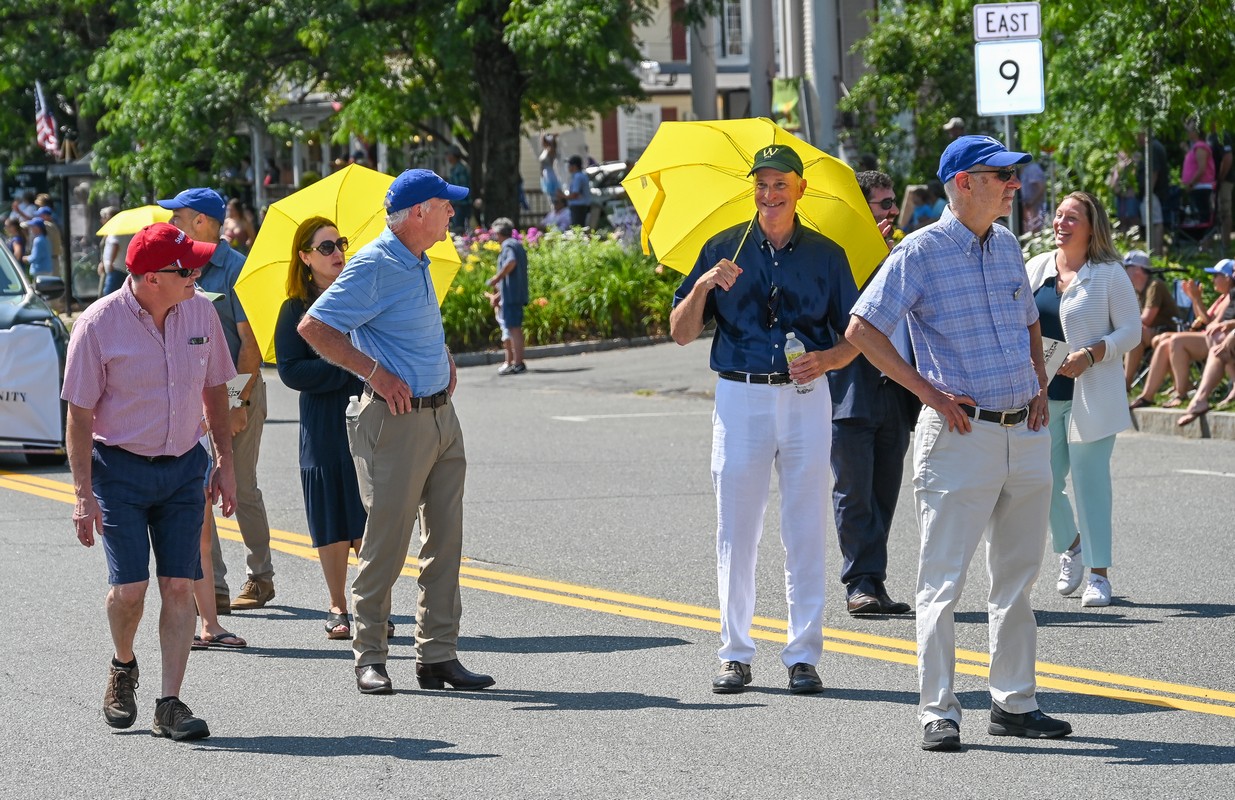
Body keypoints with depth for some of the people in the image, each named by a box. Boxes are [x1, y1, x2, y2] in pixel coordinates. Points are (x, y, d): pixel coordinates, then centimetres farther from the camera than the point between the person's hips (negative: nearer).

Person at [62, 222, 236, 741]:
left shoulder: (200, 313, 0)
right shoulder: (98, 324, -13)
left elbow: (215, 391, 13)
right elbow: (79, 414, -10)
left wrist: (225, 463, 11)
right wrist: (83, 494, -14)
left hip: (183, 468, 3)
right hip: (119, 468, -3)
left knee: (179, 586, -4)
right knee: (129, 587, -9)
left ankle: (170, 707, -1)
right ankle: (123, 669, 22)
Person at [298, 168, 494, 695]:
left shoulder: (419, 265, 13)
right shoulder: (374, 267, -13)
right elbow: (314, 327, -16)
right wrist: (374, 371, -18)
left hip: (442, 414, 9)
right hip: (397, 419, -8)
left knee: (445, 539, 7)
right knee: (386, 542, -3)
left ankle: (438, 655, 11)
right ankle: (369, 657, 6)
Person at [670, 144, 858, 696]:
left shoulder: (825, 255, 6)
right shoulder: (724, 250, 6)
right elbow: (681, 334, 4)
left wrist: (829, 359, -12)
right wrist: (702, 287, -14)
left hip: (806, 401, 0)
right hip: (740, 398, 0)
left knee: (805, 533, 0)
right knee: (736, 532, 2)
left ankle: (804, 654, 5)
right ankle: (735, 654, 10)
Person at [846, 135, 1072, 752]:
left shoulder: (1007, 245, 12)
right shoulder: (921, 252, -8)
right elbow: (862, 329, -12)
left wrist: (1040, 387, 12)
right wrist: (929, 392, -14)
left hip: (1025, 434, 7)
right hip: (960, 435, -7)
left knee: (1017, 579, 11)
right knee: (943, 580, -4)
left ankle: (1014, 703, 18)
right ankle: (938, 712, 0)